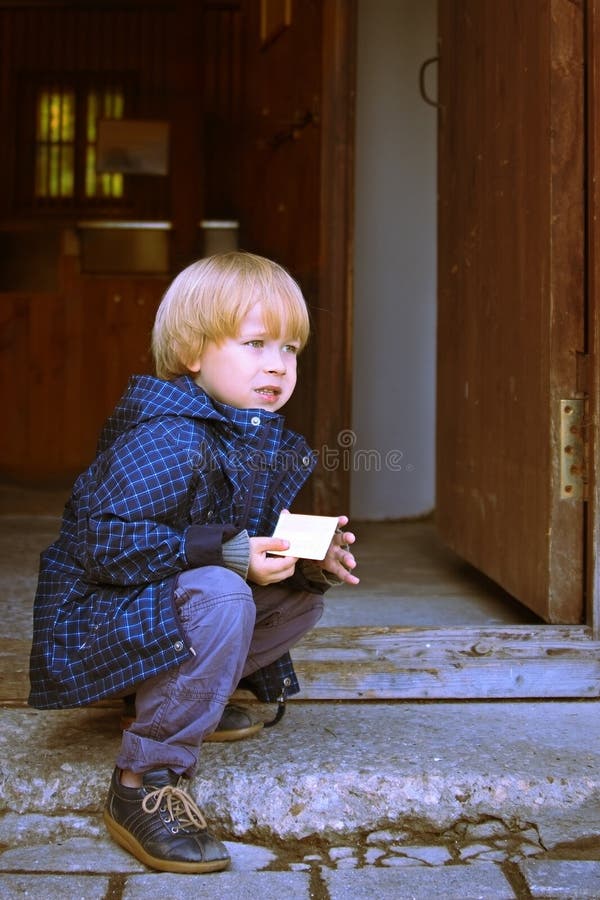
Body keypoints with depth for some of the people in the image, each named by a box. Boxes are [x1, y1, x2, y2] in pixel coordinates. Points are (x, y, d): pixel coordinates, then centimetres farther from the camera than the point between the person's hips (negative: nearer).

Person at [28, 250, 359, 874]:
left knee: (304, 595, 6)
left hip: (167, 603, 9)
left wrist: (313, 557, -10)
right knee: (219, 597, -35)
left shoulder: (265, 445, 4)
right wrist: (226, 553, -33)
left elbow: (260, 540, 11)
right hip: (91, 617, -9)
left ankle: (186, 693, 17)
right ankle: (144, 785, -24)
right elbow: (106, 542, -32)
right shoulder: (167, 440, -26)